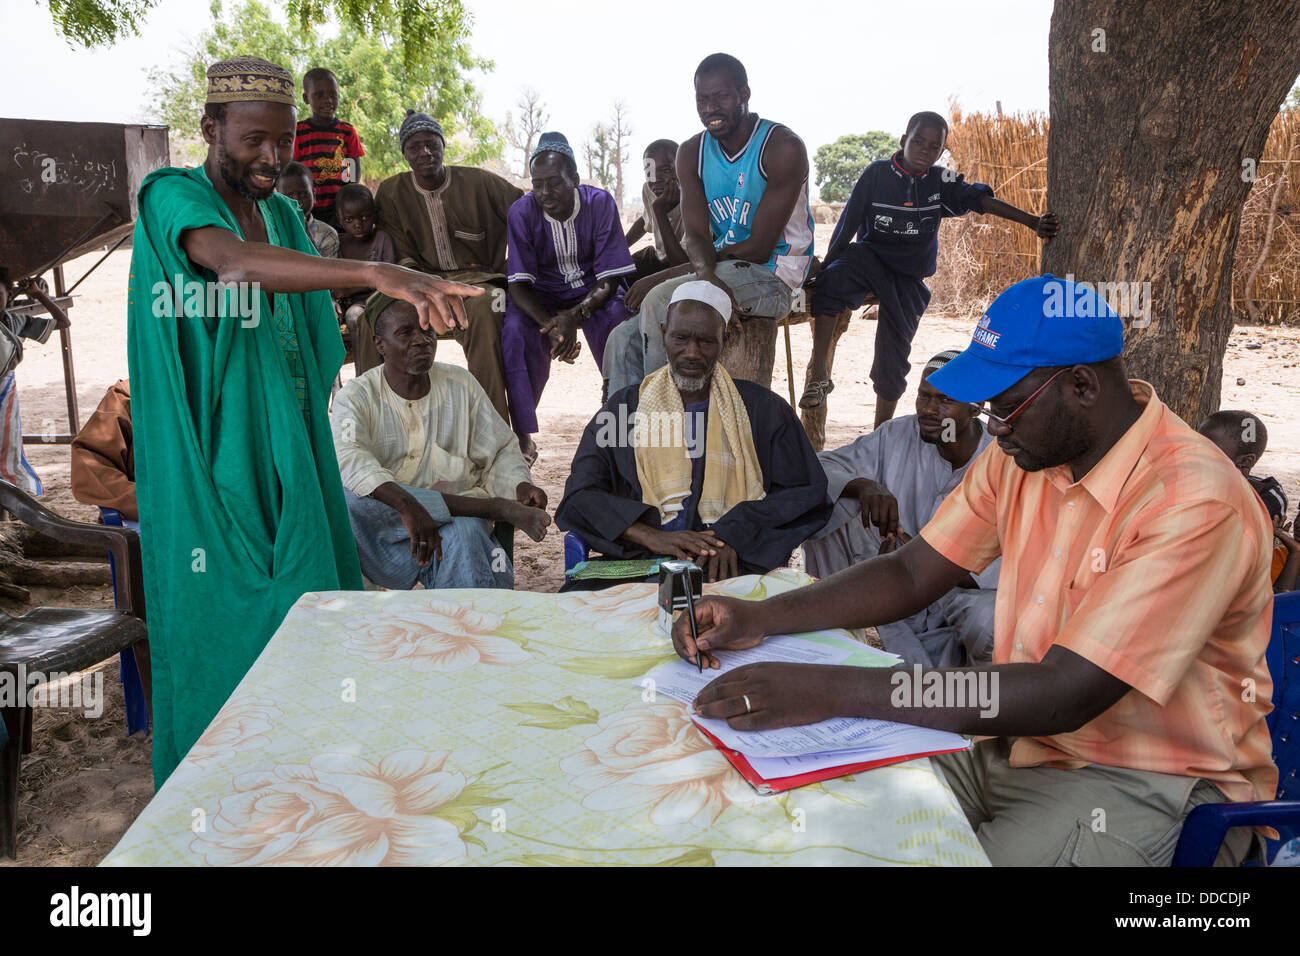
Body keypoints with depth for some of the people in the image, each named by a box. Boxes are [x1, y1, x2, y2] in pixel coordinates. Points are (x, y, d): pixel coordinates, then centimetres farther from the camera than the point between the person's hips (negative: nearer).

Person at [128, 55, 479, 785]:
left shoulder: (283, 216, 12)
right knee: (219, 632, 2)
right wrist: (376, 273, -45)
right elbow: (231, 257, -33)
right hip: (208, 468, -6)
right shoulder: (172, 198, -9)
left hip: (286, 464, 6)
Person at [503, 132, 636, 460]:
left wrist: (574, 316, -38)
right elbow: (519, 285, -17)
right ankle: (523, 433, -14)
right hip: (542, 294, 1)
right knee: (515, 332, -29)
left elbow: (609, 281, -19)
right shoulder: (521, 212, -16)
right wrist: (550, 326, -37)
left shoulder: (600, 203, -18)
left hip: (593, 290, -1)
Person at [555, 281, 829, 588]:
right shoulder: (624, 407, 17)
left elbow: (804, 493, 8)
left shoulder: (764, 409, 16)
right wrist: (652, 537, -11)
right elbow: (581, 494, 7)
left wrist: (734, 535, -9)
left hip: (733, 571, 0)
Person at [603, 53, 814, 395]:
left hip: (773, 278, -6)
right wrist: (706, 273, -31)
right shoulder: (692, 153, 8)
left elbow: (759, 248, -17)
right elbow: (696, 235, -3)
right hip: (720, 273, 6)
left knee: (661, 300, -29)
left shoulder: (783, 148, -12)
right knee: (624, 339, -11)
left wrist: (666, 276, -19)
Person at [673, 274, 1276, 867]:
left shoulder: (1196, 504, -25)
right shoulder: (1022, 452, 0)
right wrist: (761, 618, -12)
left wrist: (834, 692, -36)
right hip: (1023, 740, 6)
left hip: (1147, 782, -6)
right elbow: (912, 574, 3)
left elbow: (1065, 695, -31)